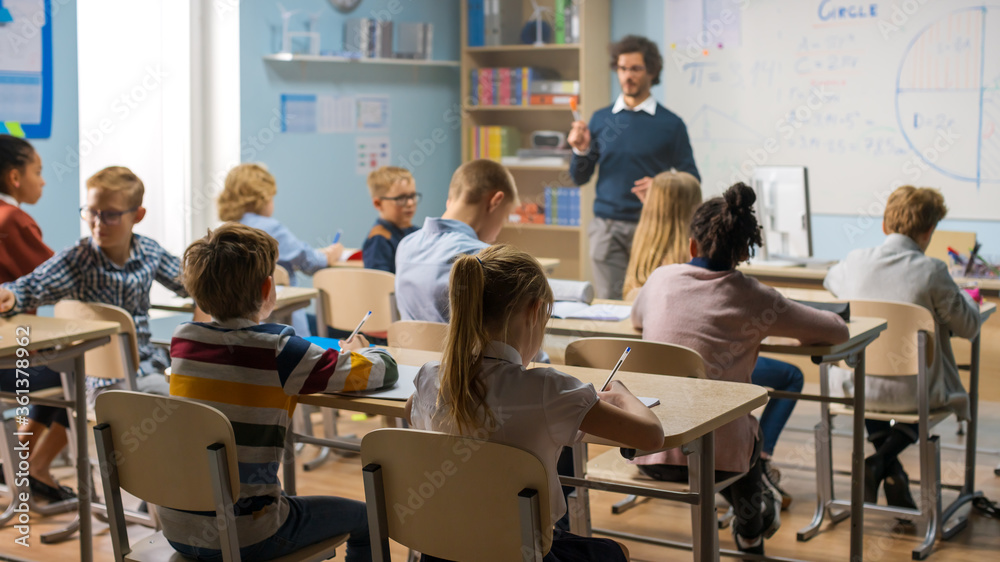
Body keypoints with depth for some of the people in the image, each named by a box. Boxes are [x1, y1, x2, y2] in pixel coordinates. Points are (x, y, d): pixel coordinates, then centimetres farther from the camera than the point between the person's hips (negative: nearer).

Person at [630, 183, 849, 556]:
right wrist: (759, 327, 19)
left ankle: (751, 525, 60)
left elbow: (636, 319, 28)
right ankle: (750, 533, 60)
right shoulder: (751, 298, -6)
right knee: (748, 427, 35)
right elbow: (838, 331, 4)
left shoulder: (661, 279, 3)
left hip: (648, 451, 3)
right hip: (716, 455, -3)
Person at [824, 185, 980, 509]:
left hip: (856, 388, 3)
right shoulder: (931, 271, -15)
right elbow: (968, 327, -4)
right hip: (911, 395, -3)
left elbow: (829, 282, 21)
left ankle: (891, 472, 30)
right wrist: (967, 298, 18)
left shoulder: (855, 261, -4)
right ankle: (882, 461, 11)